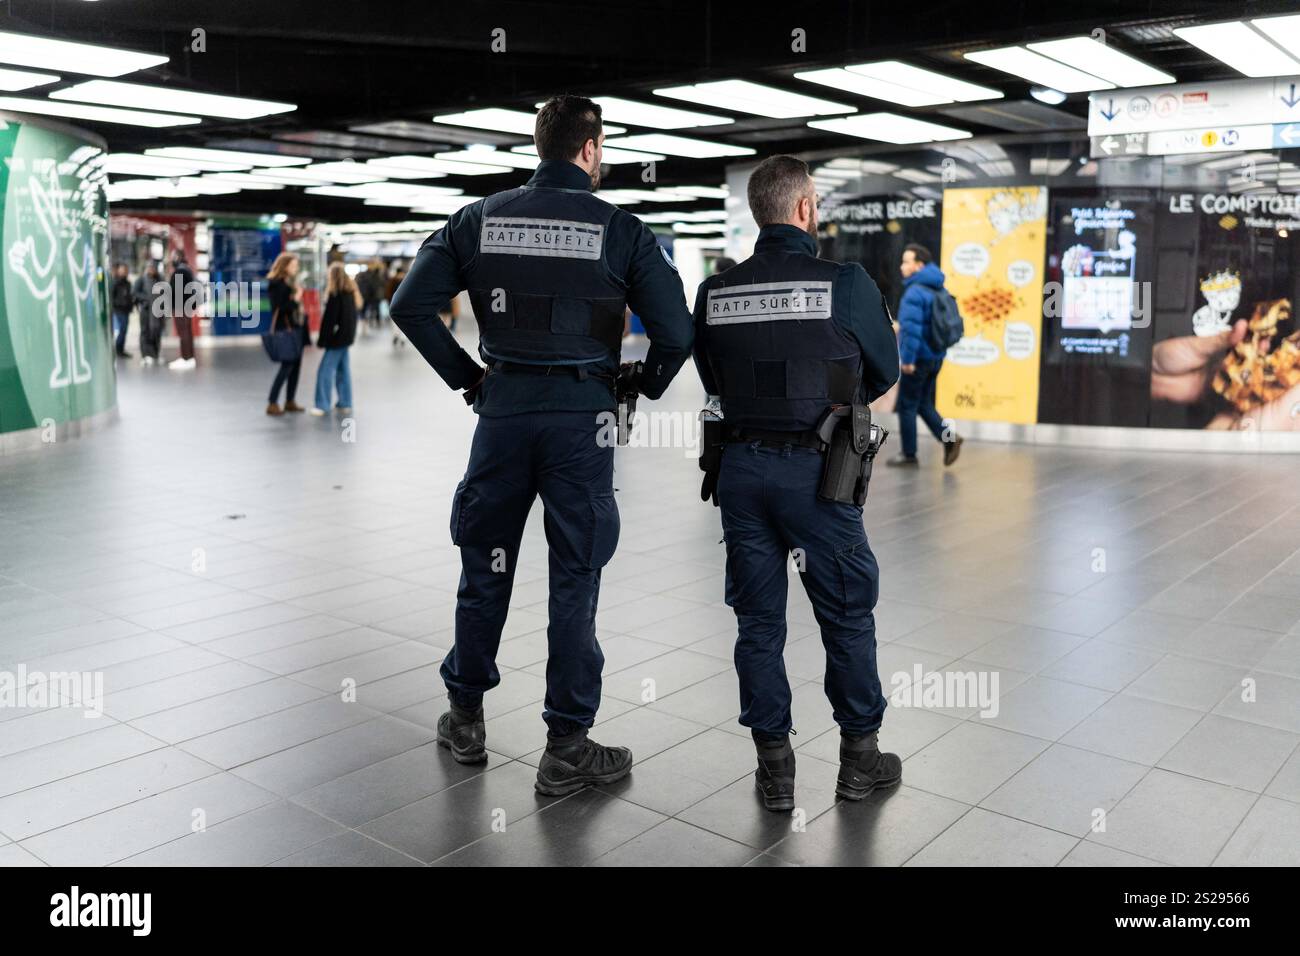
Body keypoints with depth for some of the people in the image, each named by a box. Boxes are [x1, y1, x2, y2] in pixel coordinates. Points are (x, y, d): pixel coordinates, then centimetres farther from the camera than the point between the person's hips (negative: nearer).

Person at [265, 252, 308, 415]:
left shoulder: (290, 282, 15)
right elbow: (280, 308, -20)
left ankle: (290, 402, 16)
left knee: (296, 366, 9)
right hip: (285, 330, -9)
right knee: (287, 366, -8)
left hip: (297, 328, 9)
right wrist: (295, 299, -14)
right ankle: (272, 404, -3)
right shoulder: (276, 284, -11)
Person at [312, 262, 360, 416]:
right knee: (343, 370, 13)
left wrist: (322, 340, -10)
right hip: (347, 336, 9)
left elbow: (329, 319, -16)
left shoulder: (335, 294, -16)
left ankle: (322, 405, -5)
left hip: (337, 337, -9)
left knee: (326, 370, -5)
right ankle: (345, 404, 16)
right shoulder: (350, 291, 9)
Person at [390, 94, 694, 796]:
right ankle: (566, 750, 13)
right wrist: (646, 385, 10)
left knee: (485, 565, 16)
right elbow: (676, 331, -9)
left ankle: (465, 719, 29)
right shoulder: (620, 230, -4)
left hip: (503, 404, 3)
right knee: (574, 579, 5)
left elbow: (410, 304, 1)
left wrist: (464, 375, 9)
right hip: (581, 413, -2)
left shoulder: (480, 219, 4)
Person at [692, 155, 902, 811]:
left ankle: (774, 769, 20)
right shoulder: (847, 283, -9)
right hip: (815, 469, -3)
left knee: (758, 621, 12)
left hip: (740, 467, 3)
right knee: (847, 616, 13)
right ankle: (859, 758, 26)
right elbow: (883, 374, 4)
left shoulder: (715, 291, 1)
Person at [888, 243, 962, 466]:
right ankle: (949, 439, 5)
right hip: (936, 356, 9)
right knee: (923, 404, 18)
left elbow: (912, 328, -25)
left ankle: (909, 455, 9)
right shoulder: (937, 289, 12)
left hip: (918, 358, -9)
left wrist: (907, 358, -22)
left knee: (907, 406, 3)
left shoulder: (915, 292, -16)